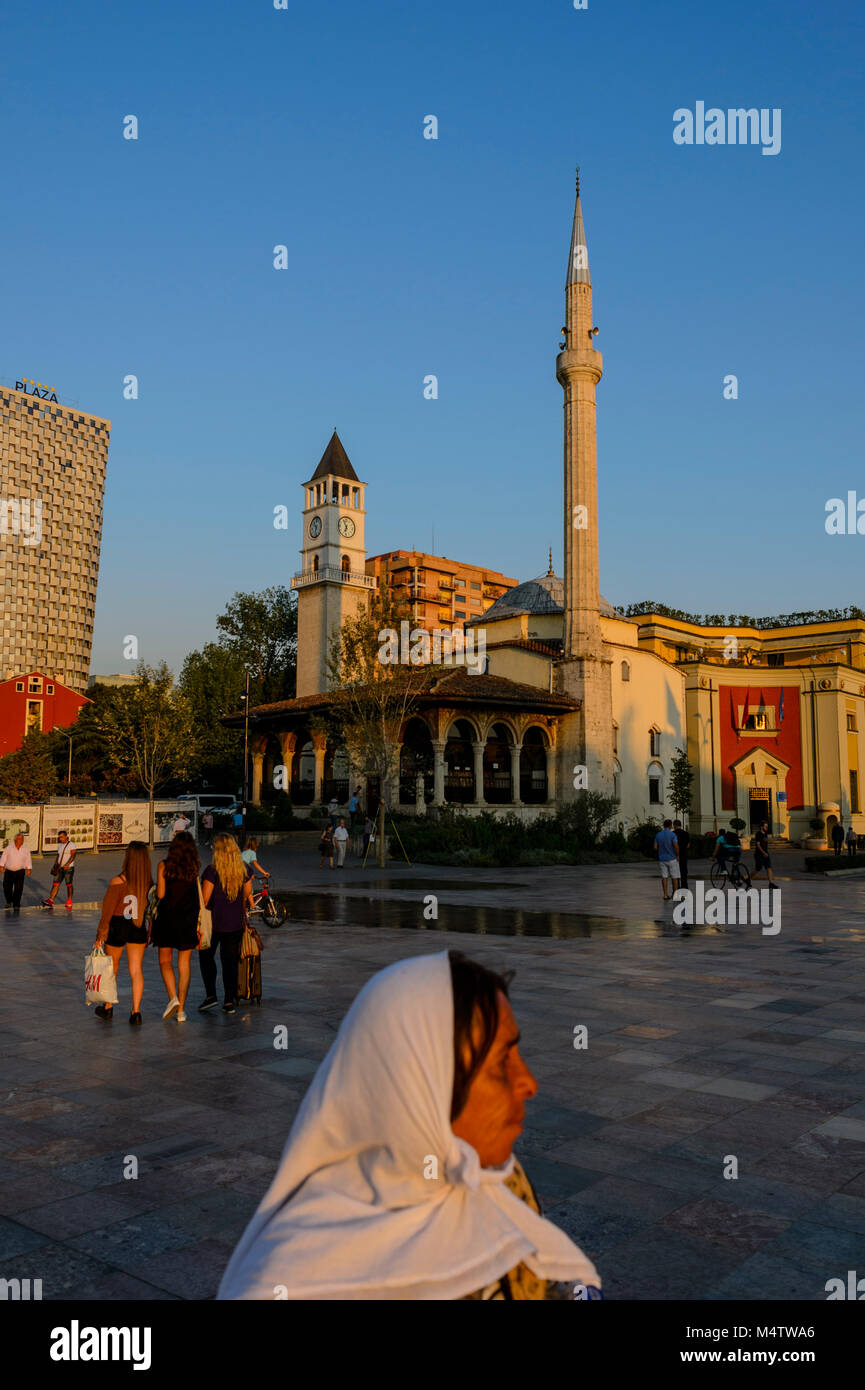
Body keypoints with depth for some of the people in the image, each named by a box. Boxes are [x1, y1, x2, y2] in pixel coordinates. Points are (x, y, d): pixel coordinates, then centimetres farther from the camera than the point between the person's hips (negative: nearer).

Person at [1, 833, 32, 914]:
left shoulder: (26, 849, 4)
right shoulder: (9, 847, 2)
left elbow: (28, 860, 5)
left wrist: (29, 869, -6)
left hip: (20, 872, -1)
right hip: (9, 871, 1)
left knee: (18, 889, -8)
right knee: (7, 888, 3)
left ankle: (16, 905, -2)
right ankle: (9, 902, 29)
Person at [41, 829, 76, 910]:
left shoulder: (71, 845, -8)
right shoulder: (60, 845, 15)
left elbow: (73, 856, -19)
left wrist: (68, 864, -32)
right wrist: (54, 864, 15)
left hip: (69, 868, -6)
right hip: (60, 868, 6)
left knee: (68, 885, 1)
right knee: (55, 884, -4)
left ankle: (69, 901, 13)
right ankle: (50, 901, -12)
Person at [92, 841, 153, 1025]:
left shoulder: (118, 882, -18)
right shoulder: (150, 882, -8)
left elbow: (107, 912, -12)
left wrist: (100, 936, -3)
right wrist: (150, 932, 13)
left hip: (118, 927, -2)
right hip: (138, 929, 3)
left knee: (111, 968, 17)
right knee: (136, 970, 10)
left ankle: (108, 1008, 32)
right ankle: (136, 1012, 5)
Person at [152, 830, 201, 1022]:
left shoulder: (164, 865, -6)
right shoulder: (195, 867, 0)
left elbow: (160, 894, -9)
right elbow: (199, 898, 1)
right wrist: (198, 923, 11)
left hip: (167, 918, -2)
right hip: (188, 920, 2)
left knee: (165, 961, 12)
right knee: (184, 965, 9)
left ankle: (173, 997, -10)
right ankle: (181, 1010, 10)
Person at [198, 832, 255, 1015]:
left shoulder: (212, 870, -15)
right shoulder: (244, 870, -1)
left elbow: (204, 898, -15)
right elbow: (247, 895, 9)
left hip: (213, 921, -4)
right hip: (236, 923, 4)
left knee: (206, 956, 16)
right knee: (230, 960, 11)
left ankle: (210, 994, 10)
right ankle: (230, 1001, 10)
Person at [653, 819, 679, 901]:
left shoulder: (658, 835, 3)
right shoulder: (672, 834, -12)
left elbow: (655, 847, 2)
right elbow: (676, 846, -20)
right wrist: (677, 855, -6)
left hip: (662, 858, 4)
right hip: (672, 858, -4)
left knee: (664, 877, 5)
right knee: (674, 877, 7)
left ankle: (665, 895, 3)